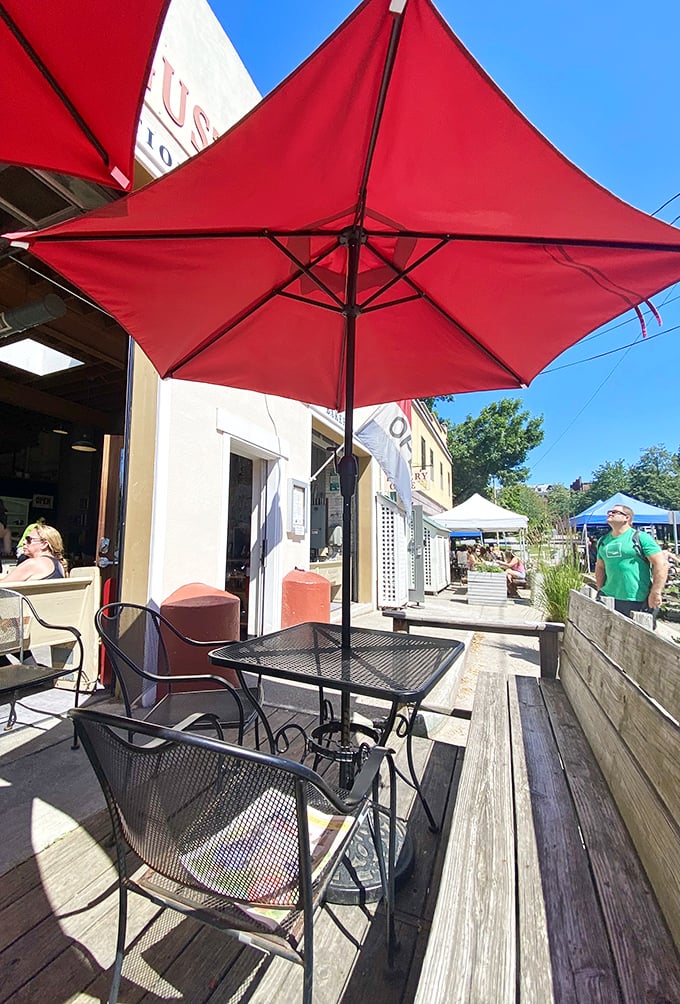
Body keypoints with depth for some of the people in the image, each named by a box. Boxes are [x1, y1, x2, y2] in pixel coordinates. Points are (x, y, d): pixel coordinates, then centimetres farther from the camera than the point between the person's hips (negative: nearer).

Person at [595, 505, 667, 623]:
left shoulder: (641, 538, -5)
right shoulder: (603, 541, 11)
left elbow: (661, 564, -11)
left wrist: (655, 593, -16)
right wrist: (600, 590, 13)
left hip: (638, 601, -5)